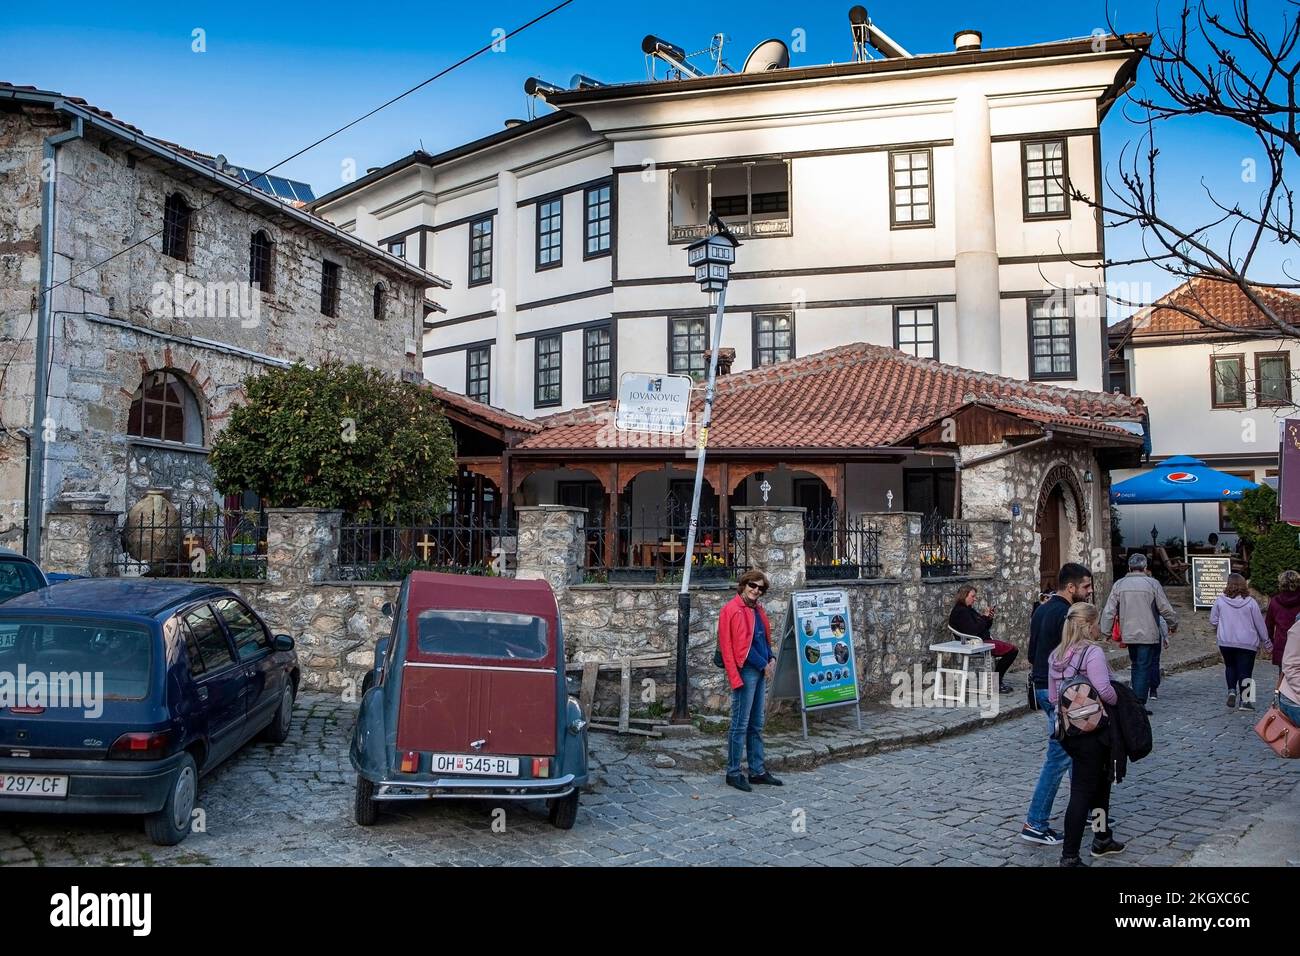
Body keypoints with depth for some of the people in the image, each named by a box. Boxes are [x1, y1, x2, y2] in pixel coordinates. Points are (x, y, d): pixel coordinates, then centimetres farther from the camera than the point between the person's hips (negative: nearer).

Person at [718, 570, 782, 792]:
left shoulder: (757, 609, 15)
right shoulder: (733, 609, -13)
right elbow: (741, 646, -16)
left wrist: (771, 659, 5)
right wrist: (764, 665, -11)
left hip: (760, 672, 9)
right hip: (745, 671, -9)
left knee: (756, 725, 14)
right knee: (740, 725, -3)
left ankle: (757, 771, 22)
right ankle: (733, 773, 5)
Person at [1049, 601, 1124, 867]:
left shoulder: (1057, 655, 8)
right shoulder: (1093, 652, -16)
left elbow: (1052, 697, 12)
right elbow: (1104, 690, -25)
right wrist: (1116, 700, -6)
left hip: (1068, 731, 8)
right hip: (1091, 732, -8)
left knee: (1101, 781, 26)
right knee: (1082, 792, -3)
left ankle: (1103, 839, 40)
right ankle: (1069, 857, 0)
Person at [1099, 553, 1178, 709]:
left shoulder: (1119, 584, 1)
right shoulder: (1152, 583, -6)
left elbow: (1109, 611, 0)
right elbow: (1166, 609, -1)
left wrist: (1105, 631, 9)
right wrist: (1174, 625, 16)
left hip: (1128, 634, 3)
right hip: (1148, 634, -3)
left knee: (1135, 666, 16)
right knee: (1144, 667, -1)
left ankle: (1137, 700, 20)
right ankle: (1139, 702, -7)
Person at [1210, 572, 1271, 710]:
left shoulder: (1220, 600, -6)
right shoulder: (1250, 602, -7)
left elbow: (1213, 621, 1)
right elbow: (1259, 623, -1)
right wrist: (1266, 641, 10)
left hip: (1226, 642, 1)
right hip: (1247, 643, -1)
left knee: (1230, 666, 21)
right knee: (1245, 671, 6)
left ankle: (1231, 690, 3)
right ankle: (1244, 701, 6)